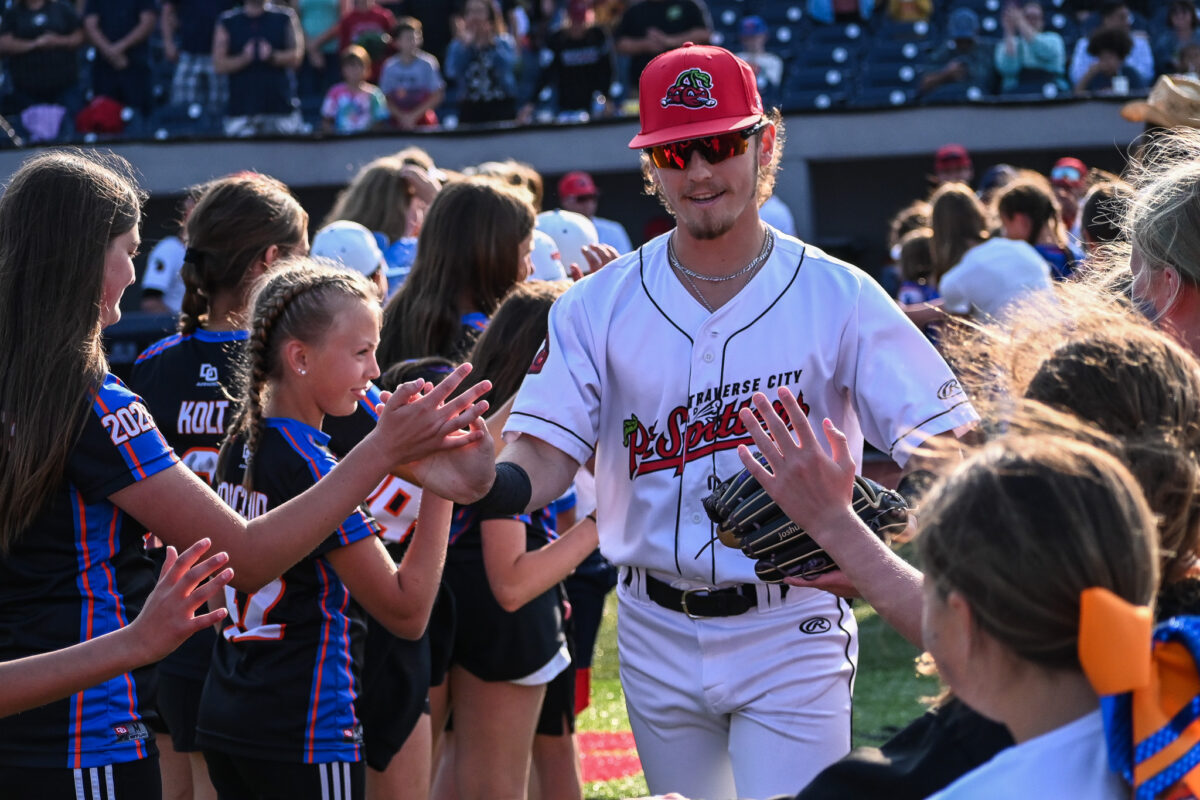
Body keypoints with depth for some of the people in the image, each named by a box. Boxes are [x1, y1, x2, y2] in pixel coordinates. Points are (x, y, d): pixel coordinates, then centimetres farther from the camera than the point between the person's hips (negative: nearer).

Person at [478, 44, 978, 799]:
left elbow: (950, 450, -10)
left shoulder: (839, 297, -6)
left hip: (790, 633, -3)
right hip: (657, 634, 3)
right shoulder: (599, 305, 1)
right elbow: (544, 460, -7)